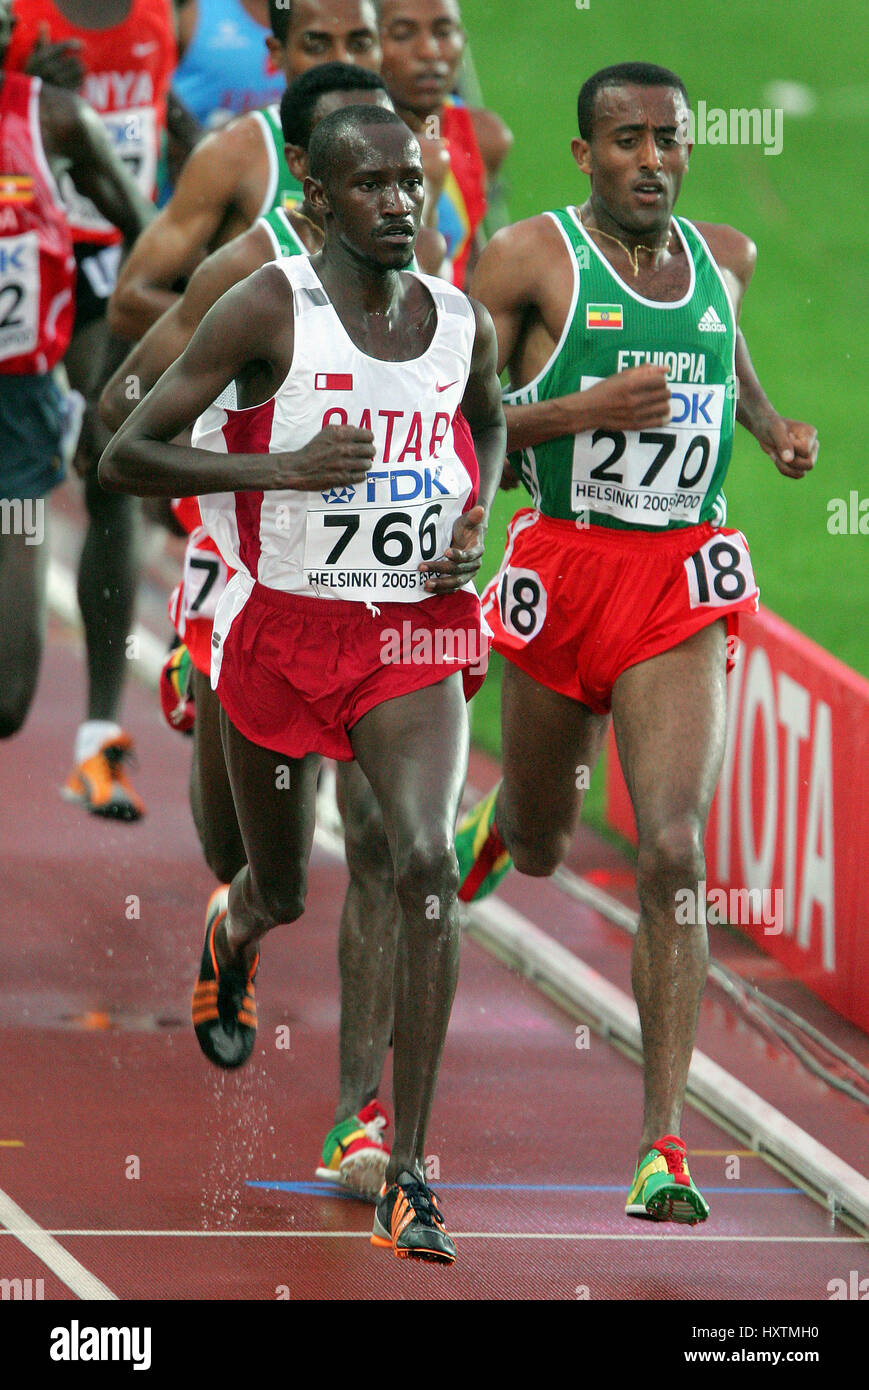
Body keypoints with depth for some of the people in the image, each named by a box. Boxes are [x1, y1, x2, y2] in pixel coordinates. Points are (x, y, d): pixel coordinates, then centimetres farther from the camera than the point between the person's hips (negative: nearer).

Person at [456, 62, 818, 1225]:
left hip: (685, 585, 1)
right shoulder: (532, 259, -7)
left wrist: (770, 426, 11)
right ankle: (495, 826, 61)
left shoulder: (725, 257, 7)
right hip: (562, 570, -1)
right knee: (541, 846, 19)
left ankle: (664, 1149, -14)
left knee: (673, 857, -14)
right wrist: (585, 408, -21)